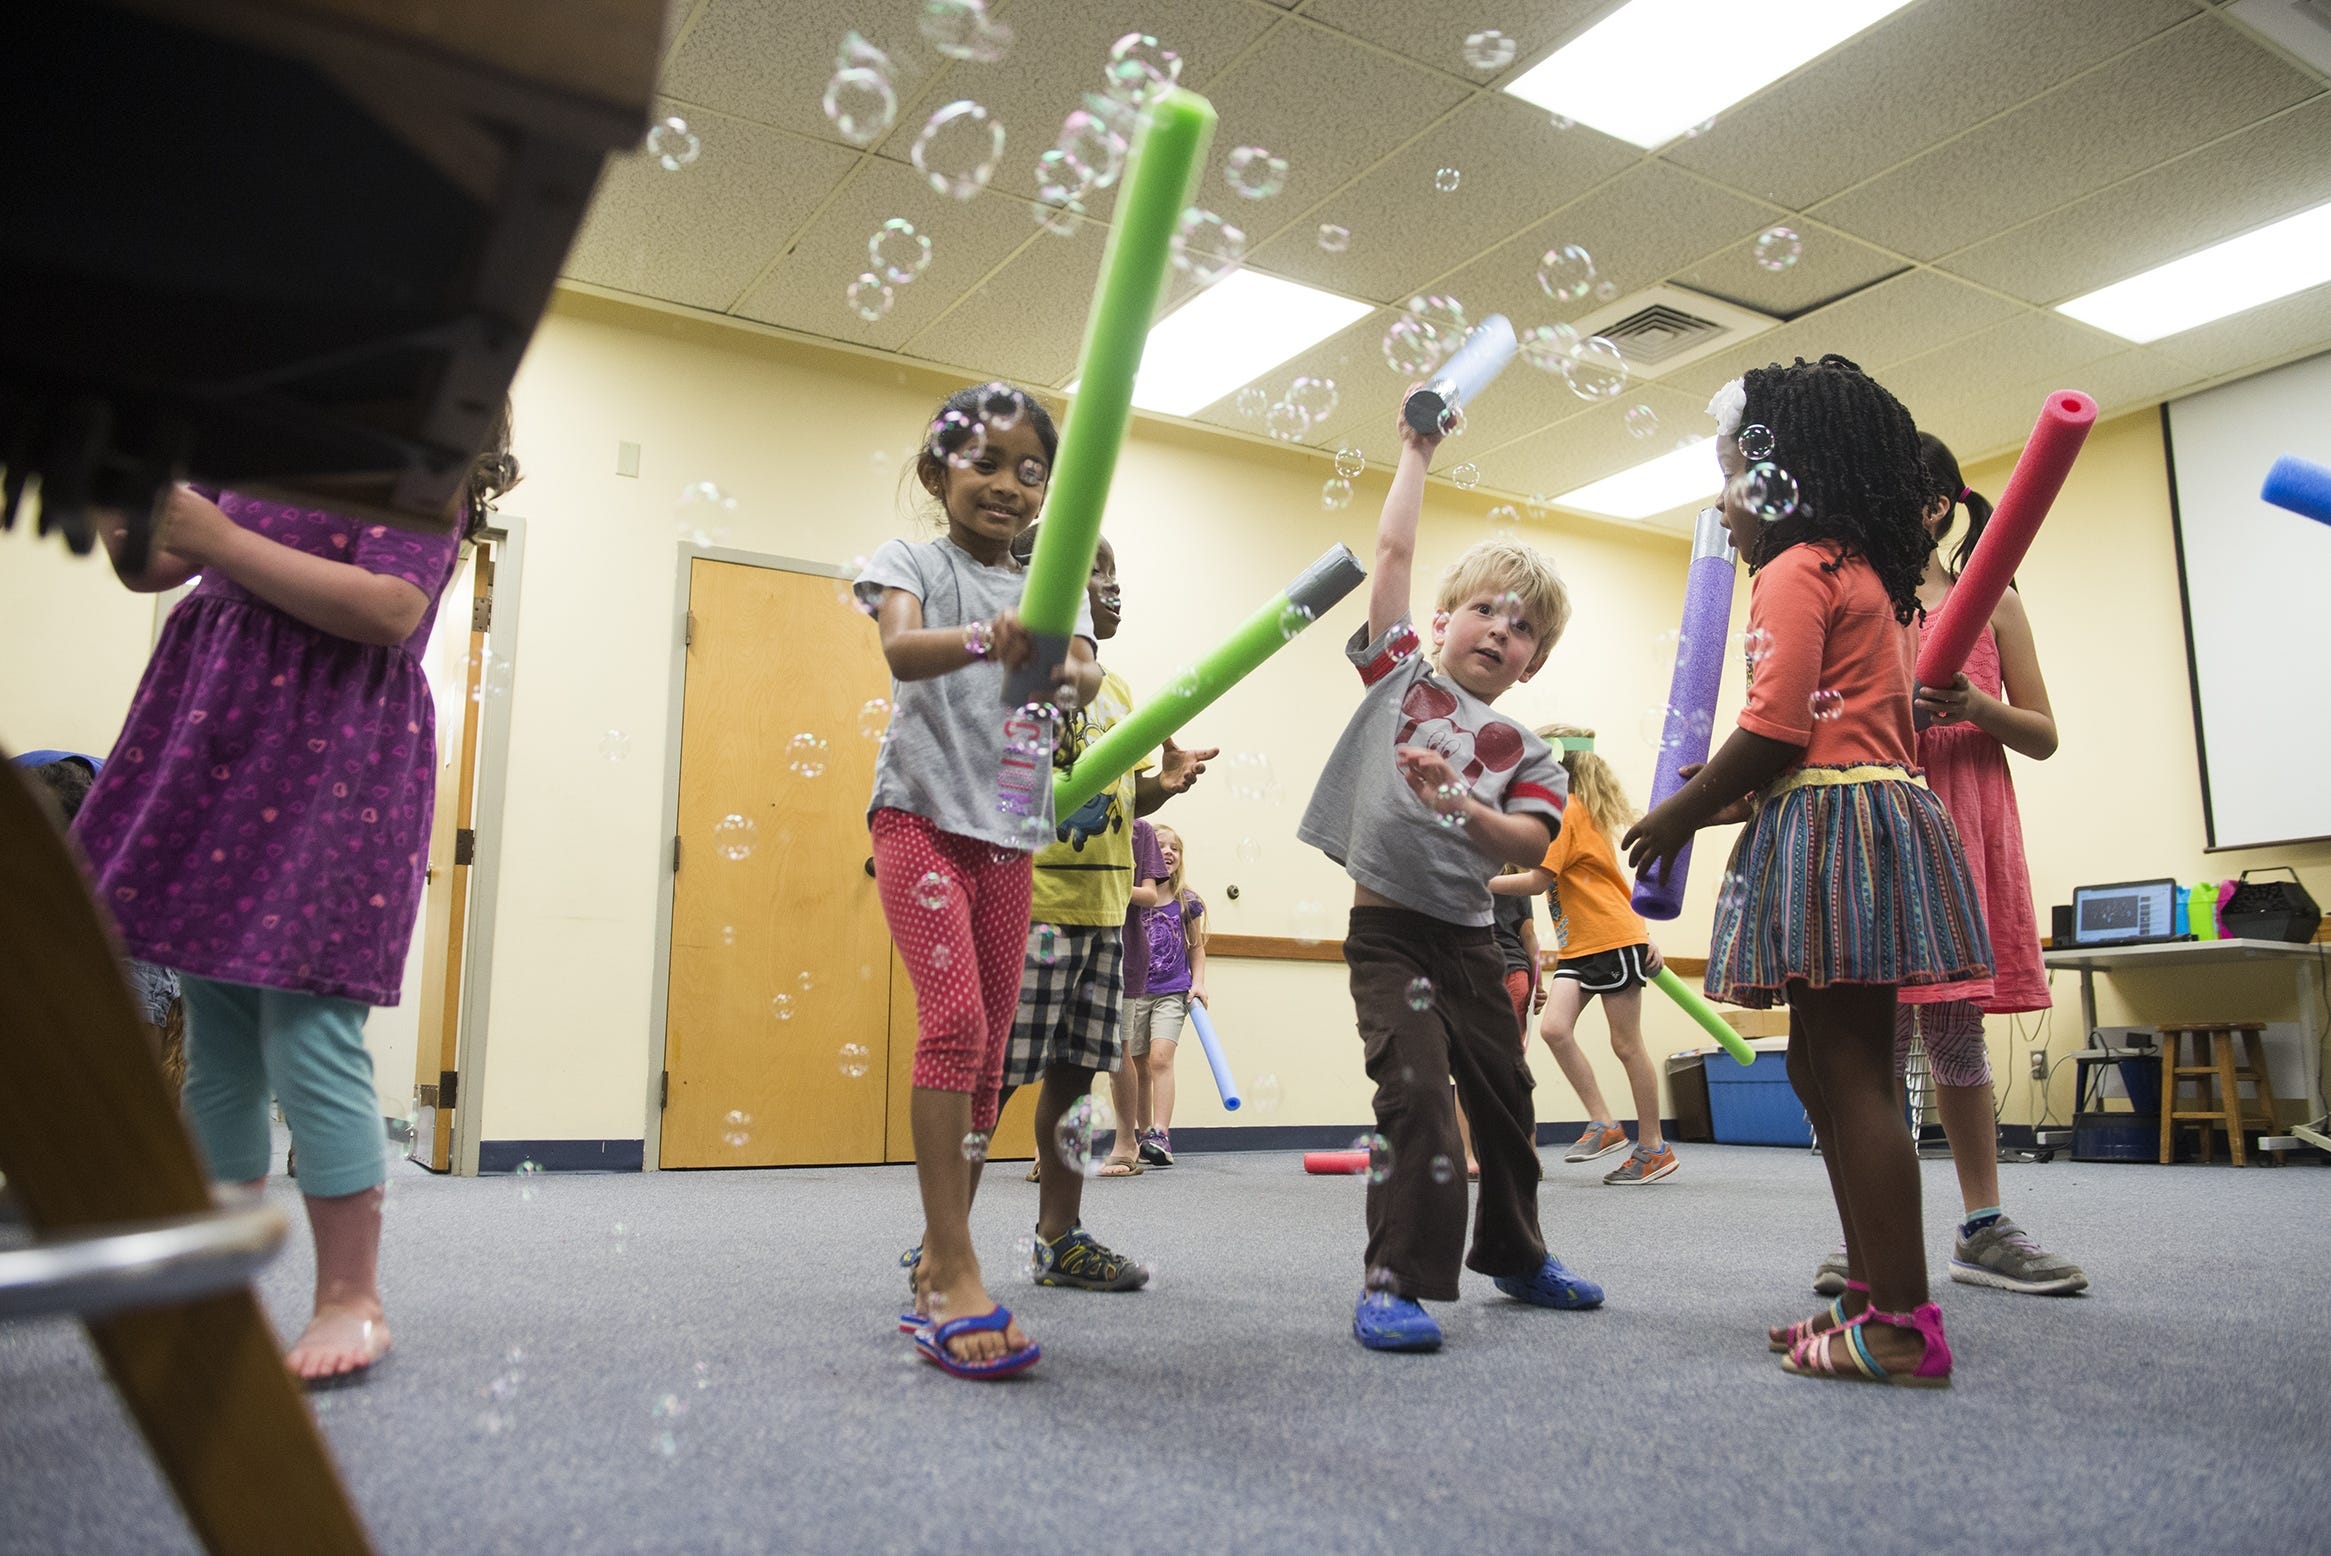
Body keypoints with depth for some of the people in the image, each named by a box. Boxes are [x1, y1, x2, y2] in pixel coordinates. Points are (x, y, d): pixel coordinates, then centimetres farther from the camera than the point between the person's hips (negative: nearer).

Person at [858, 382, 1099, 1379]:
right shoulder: (913, 562, 2)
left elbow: (1085, 673, -7)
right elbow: (902, 649, -21)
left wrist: (1068, 673, -32)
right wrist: (984, 639, -42)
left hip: (1010, 833, 5)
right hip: (921, 814, -5)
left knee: (989, 1052, 6)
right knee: (956, 1018, -21)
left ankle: (935, 1265, 18)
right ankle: (956, 1277, -15)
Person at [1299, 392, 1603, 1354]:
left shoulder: (1524, 751, 8)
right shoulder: (1398, 673, 2)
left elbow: (1531, 843, -7)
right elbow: (1393, 552, -2)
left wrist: (1459, 805, -23)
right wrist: (1417, 454, 5)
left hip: (1469, 937, 5)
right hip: (1387, 928, -4)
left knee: (1504, 1095, 15)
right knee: (1415, 1088, -17)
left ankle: (1514, 1254, 37)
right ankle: (1398, 1282, -8)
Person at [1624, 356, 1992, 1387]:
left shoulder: (1796, 569, -6)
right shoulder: (1865, 575, 25)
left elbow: (1776, 730, -16)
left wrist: (1678, 816, -4)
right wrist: (1731, 799, 22)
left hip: (1834, 827, -10)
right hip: (1876, 807, 10)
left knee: (1849, 1075, -9)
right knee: (1825, 1067, 12)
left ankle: (1902, 1328, -6)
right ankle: (1872, 1294, 17)